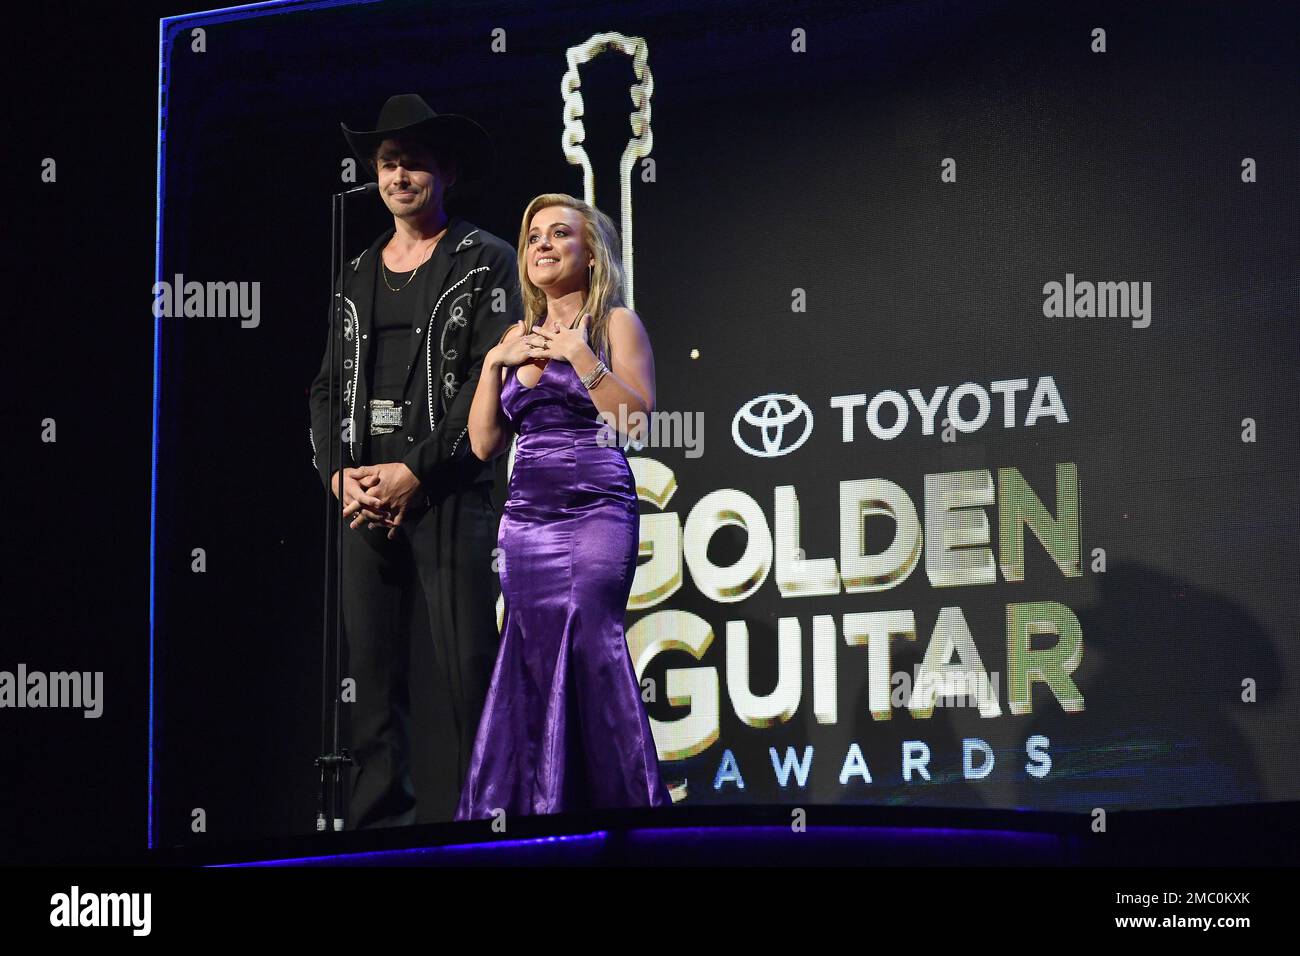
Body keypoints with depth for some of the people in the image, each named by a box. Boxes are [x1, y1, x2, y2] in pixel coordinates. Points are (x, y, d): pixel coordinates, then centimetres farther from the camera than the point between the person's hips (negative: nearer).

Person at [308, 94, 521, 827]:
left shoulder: (485, 260, 2)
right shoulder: (360, 276, 19)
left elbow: (493, 380, -7)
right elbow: (330, 387, 17)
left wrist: (417, 472, -13)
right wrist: (340, 473, -1)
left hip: (449, 493, -5)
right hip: (366, 498, 5)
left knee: (467, 670, -9)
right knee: (373, 672, 4)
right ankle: (380, 821, 7)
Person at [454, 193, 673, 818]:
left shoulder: (614, 323, 4)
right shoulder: (518, 338, 18)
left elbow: (637, 417, -9)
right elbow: (484, 443, 13)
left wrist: (576, 353, -12)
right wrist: (494, 363, 3)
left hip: (596, 510, -5)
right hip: (526, 517, 5)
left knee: (591, 646, -16)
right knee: (536, 658, 0)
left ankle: (620, 804, -12)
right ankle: (539, 807, 4)